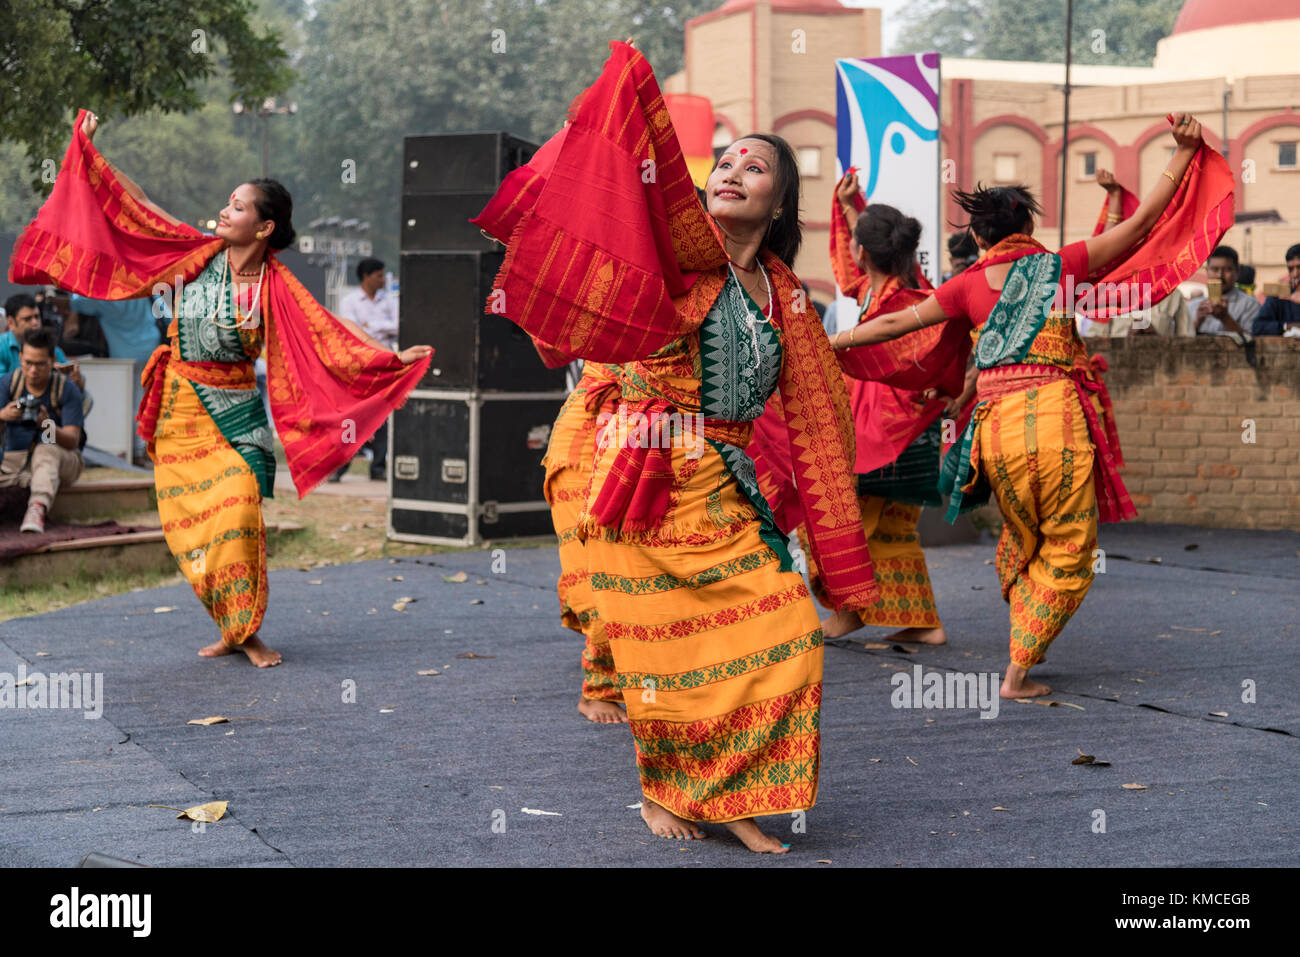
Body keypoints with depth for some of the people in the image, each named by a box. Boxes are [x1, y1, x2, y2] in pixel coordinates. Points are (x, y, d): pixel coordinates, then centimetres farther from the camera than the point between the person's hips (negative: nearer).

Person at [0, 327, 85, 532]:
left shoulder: (67, 389, -9)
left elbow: (72, 441, -16)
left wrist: (49, 426, -38)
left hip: (61, 460, -3)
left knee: (46, 450, -39)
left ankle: (38, 507, -56)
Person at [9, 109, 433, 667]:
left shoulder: (276, 287, -6)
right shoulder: (197, 252, 0)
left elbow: (330, 333, -8)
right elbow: (134, 206, 6)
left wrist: (392, 359, -16)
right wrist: (86, 147, 7)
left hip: (234, 409, -3)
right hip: (180, 406, 3)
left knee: (237, 510, -16)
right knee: (190, 522, 2)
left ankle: (247, 631, -3)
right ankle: (231, 629, 15)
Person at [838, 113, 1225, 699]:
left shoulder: (970, 285, 11)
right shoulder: (1061, 267, 6)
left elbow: (894, 324, 14)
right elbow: (1141, 224, 4)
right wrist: (1184, 154, 8)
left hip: (996, 425, 3)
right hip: (1057, 419, -3)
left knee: (1020, 542, 24)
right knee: (1066, 552, 8)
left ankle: (1026, 641, 30)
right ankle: (1018, 670, 3)